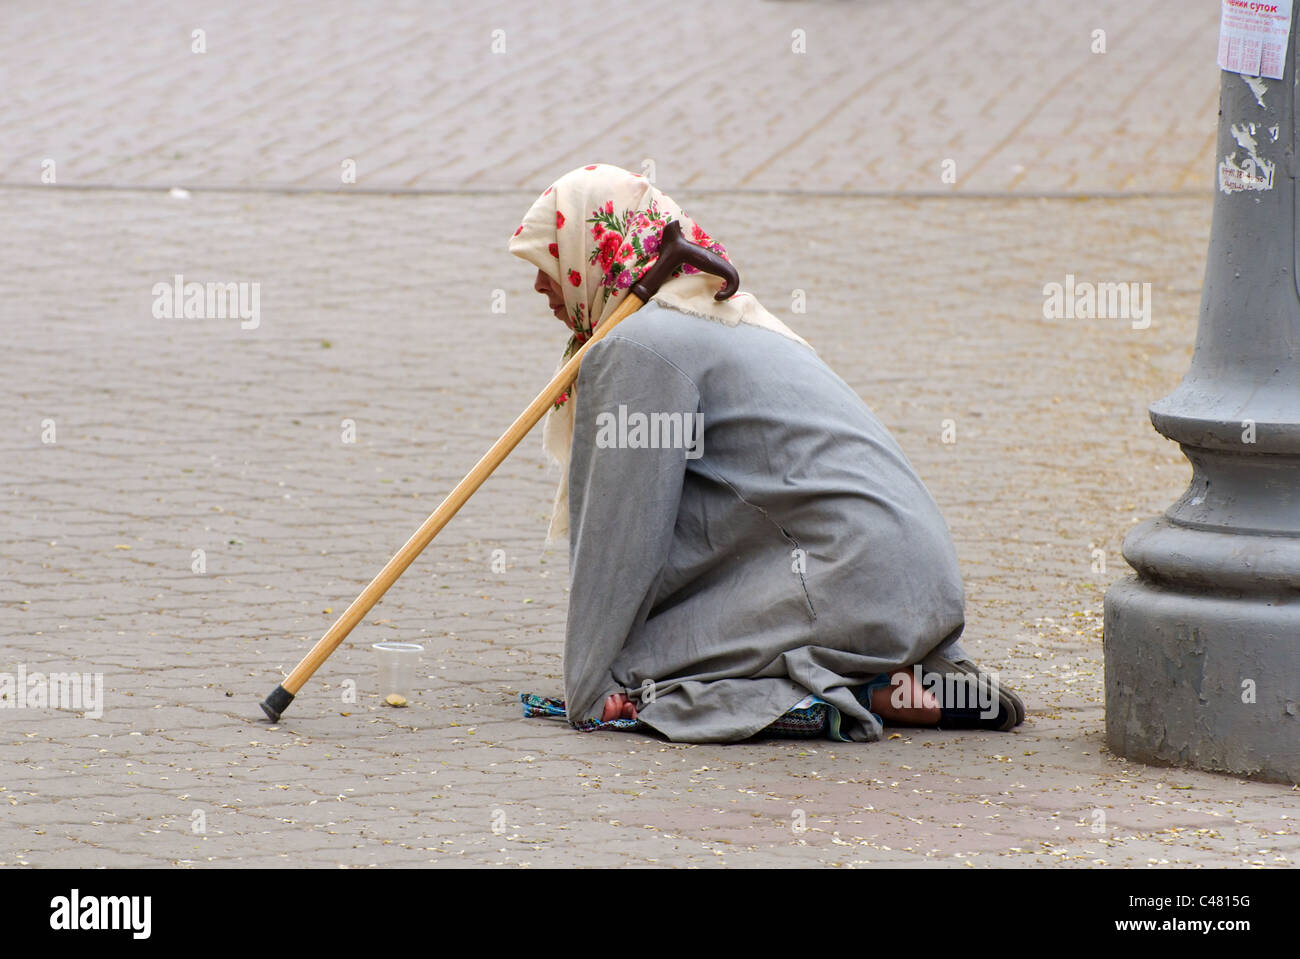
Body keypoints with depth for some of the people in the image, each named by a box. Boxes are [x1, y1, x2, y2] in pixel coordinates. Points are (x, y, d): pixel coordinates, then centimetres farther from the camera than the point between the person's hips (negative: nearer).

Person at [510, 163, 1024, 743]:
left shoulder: (639, 347, -6)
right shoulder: (727, 319, 25)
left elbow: (616, 538, -7)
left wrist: (589, 692, -2)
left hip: (850, 584, -10)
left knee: (636, 670, -6)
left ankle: (871, 696, -15)